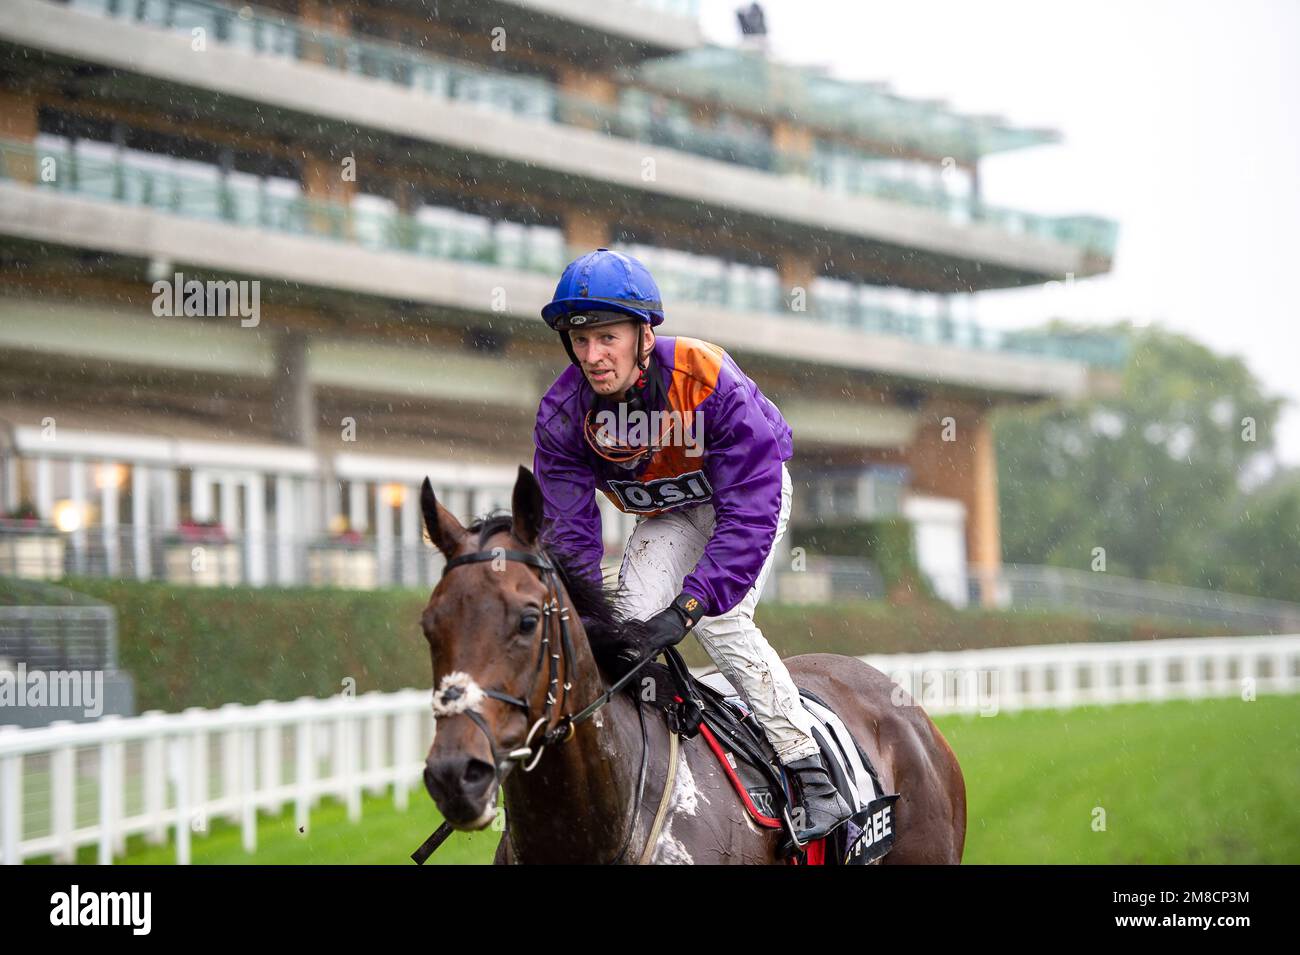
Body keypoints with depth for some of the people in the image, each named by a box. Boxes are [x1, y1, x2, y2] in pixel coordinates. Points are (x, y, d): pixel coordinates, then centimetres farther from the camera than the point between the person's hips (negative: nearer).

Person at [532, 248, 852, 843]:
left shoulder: (711, 381, -38)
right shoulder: (562, 414, -25)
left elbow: (748, 511, -39)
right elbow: (569, 530, -21)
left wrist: (691, 605, -48)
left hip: (750, 490, -4)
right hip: (664, 515, 4)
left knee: (720, 620, -22)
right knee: (633, 616, -14)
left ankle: (811, 776, -16)